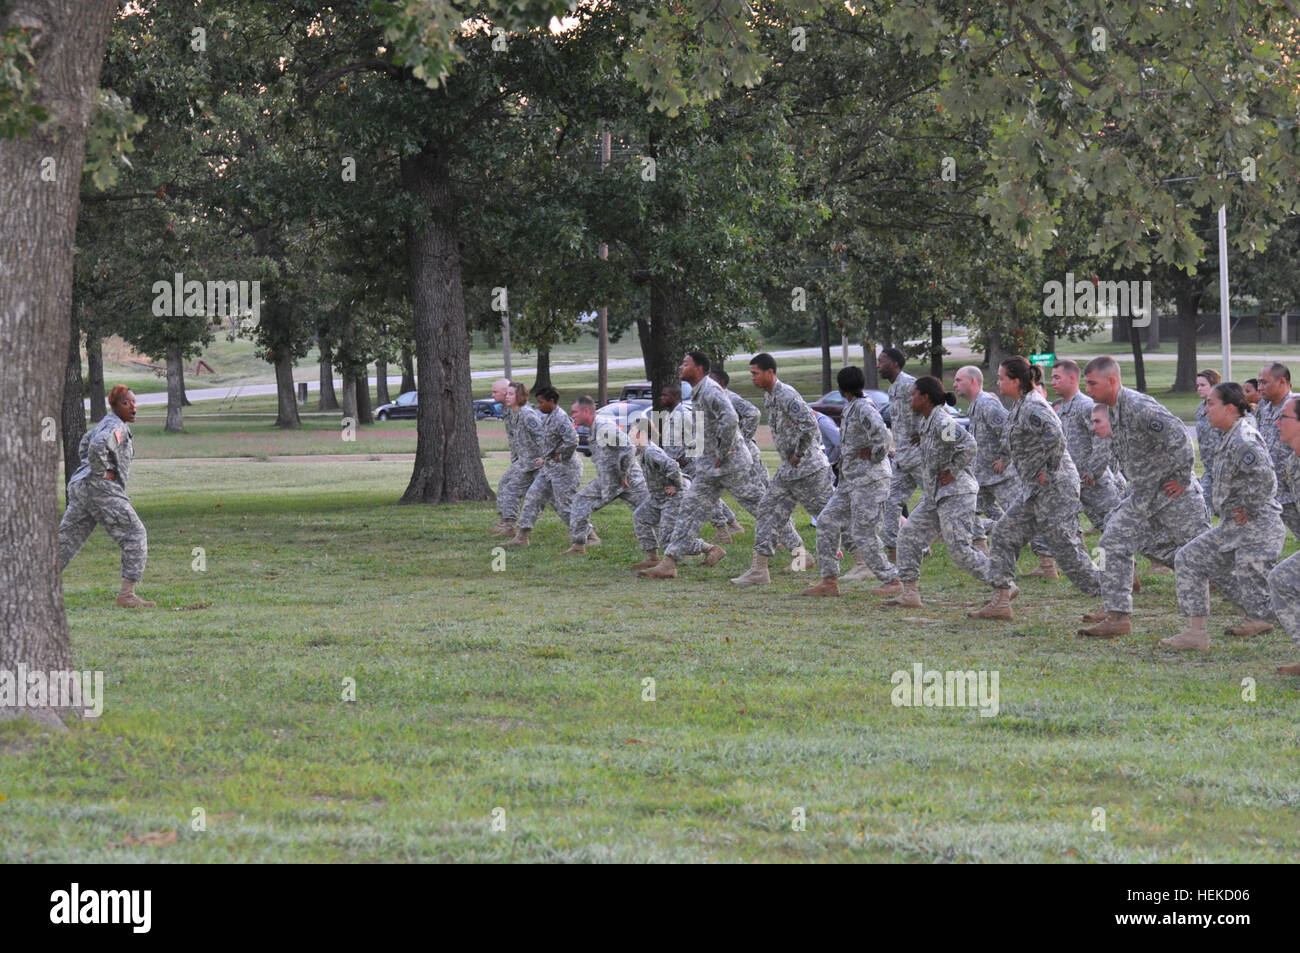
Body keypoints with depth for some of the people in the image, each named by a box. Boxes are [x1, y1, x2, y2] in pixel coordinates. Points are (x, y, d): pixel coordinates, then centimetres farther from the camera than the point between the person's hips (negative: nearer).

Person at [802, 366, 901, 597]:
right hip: (850, 480, 10)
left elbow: (882, 436, -31)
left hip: (869, 480, -10)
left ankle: (893, 582, 2)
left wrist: (874, 456, -17)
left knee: (863, 534, -8)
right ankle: (830, 582, 9)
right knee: (827, 521, 7)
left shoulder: (864, 408, -17)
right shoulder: (850, 409, 14)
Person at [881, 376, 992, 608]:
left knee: (960, 549, -12)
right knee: (909, 535, 5)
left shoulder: (942, 422, -17)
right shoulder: (926, 422, 13)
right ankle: (910, 593, 7)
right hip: (934, 495, 10)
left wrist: (953, 471, -20)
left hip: (955, 493, -10)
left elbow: (969, 445, -28)